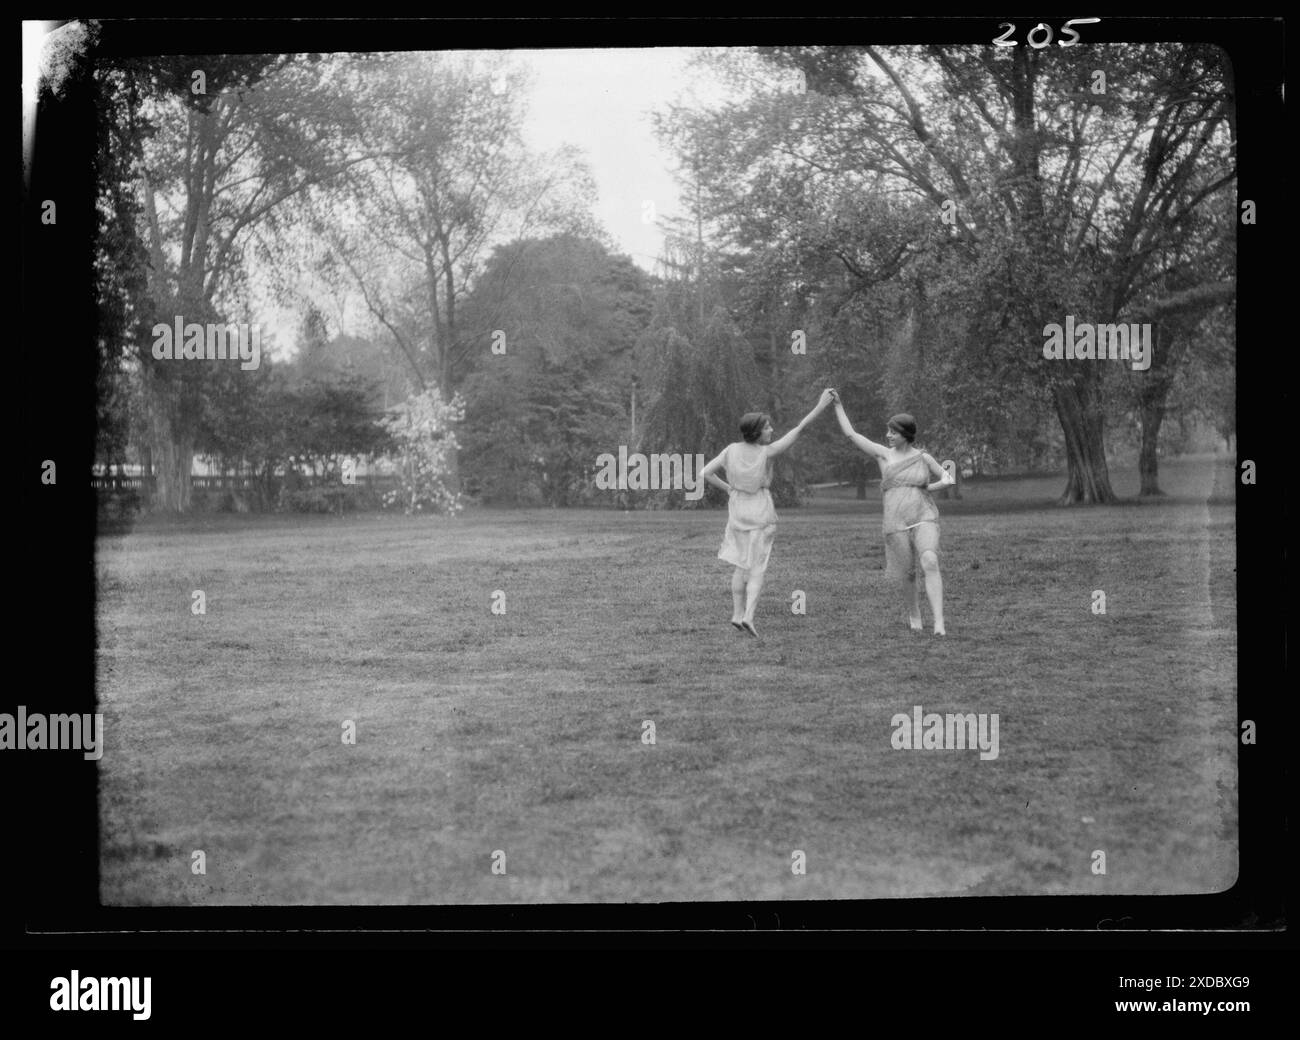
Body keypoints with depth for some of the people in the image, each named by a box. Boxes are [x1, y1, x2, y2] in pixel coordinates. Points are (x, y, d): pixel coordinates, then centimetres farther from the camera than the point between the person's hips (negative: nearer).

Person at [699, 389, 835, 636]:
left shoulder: (731, 450, -9)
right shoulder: (767, 452, -17)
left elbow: (704, 473, -9)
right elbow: (798, 429, -16)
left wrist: (727, 488, 4)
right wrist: (821, 406, -14)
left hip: (738, 511, 3)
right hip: (761, 512, -3)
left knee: (741, 564, 18)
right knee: (757, 568, 2)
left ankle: (737, 614, 14)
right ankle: (748, 616, -14)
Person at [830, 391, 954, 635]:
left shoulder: (923, 458, 6)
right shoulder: (883, 454, 7)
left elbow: (948, 479, 16)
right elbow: (851, 434, 8)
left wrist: (925, 488, 4)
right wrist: (838, 405, 7)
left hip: (924, 519, -2)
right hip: (896, 523, 2)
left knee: (930, 563, -25)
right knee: (907, 574, 7)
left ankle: (939, 624, -30)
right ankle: (914, 615, 38)